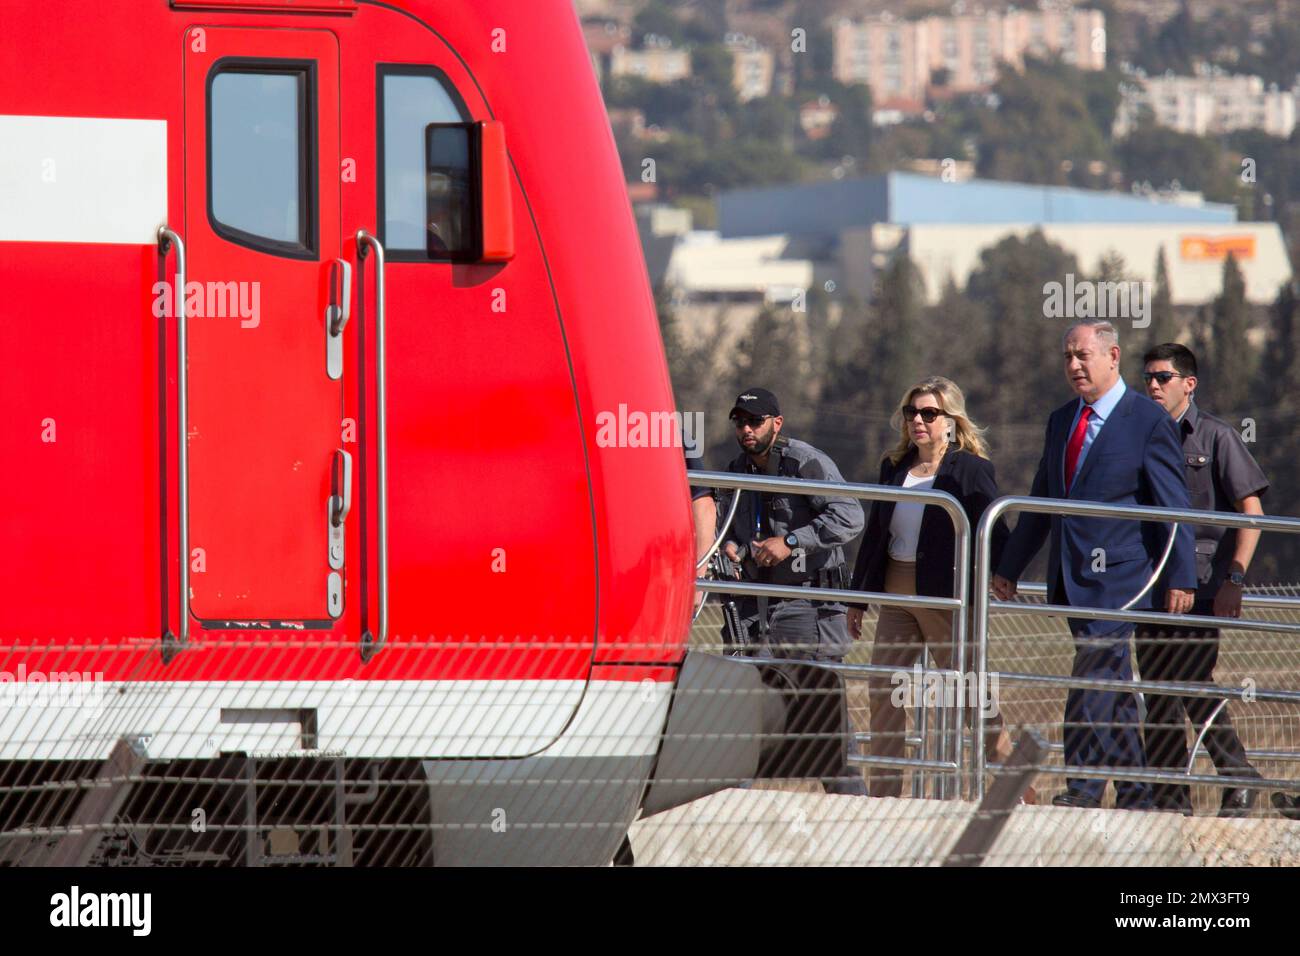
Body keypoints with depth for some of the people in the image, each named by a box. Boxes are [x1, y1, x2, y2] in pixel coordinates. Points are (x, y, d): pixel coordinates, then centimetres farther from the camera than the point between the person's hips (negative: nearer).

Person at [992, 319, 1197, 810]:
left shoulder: (1148, 421, -5)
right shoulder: (1061, 421, 16)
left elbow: (1173, 506, -8)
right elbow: (1040, 501, 23)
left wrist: (1181, 577, -12)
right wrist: (1009, 567, 22)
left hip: (1117, 575, -7)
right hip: (1071, 576, 7)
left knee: (1091, 680, -15)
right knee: (1113, 690, 10)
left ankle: (1082, 790, -14)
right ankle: (1135, 797, 15)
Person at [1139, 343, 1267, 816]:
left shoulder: (1215, 437, -2)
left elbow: (1251, 510, -5)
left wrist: (1234, 579, -15)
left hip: (1199, 586, -5)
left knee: (1196, 688, -11)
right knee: (1158, 694, 4)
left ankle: (1239, 778, 5)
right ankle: (1171, 799, 8)